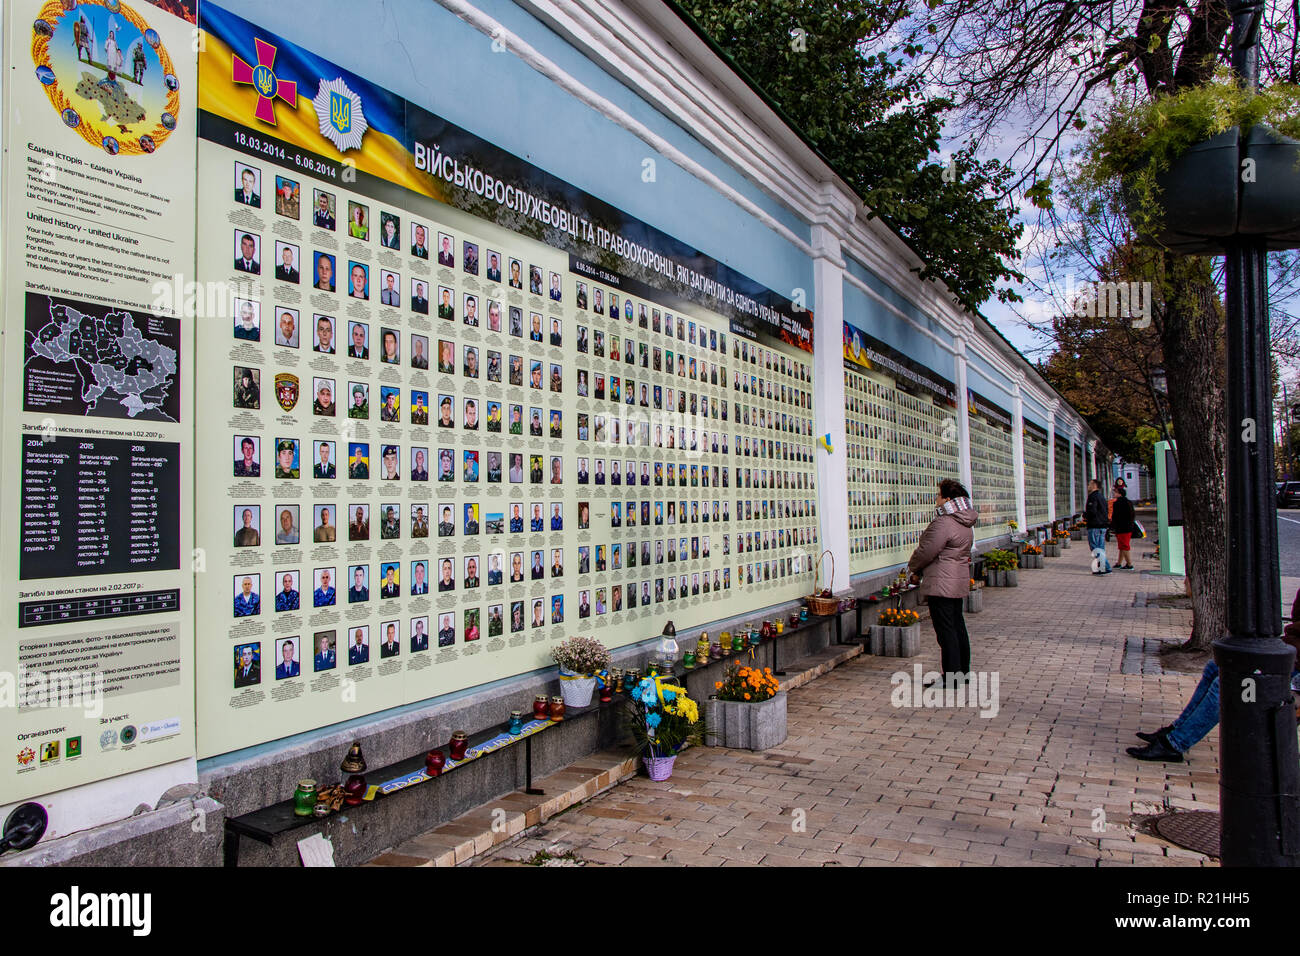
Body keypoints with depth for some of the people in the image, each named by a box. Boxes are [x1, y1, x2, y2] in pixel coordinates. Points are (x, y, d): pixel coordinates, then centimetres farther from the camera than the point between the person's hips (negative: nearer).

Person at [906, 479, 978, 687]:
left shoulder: (943, 523, -20)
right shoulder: (965, 524, 12)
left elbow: (926, 552, -18)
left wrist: (914, 568, 4)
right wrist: (922, 571, 17)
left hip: (941, 584, -10)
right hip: (959, 582, 10)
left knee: (945, 629, -4)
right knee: (957, 625, 17)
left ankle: (951, 677, 0)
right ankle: (963, 671, 26)